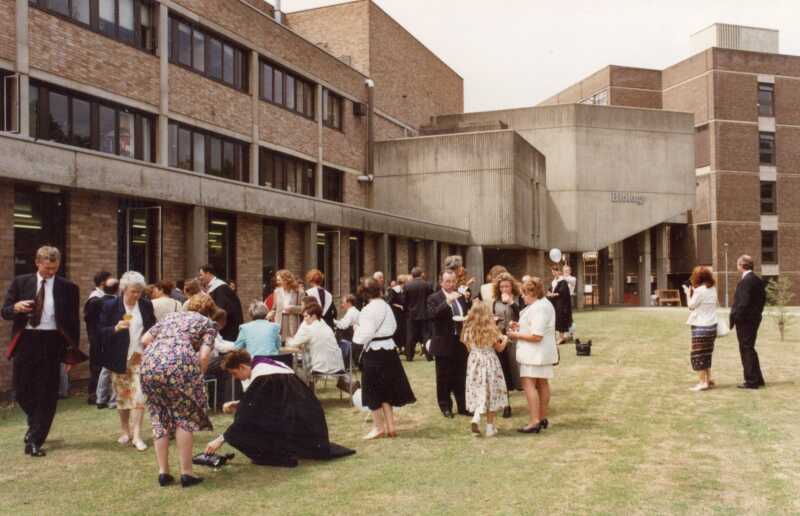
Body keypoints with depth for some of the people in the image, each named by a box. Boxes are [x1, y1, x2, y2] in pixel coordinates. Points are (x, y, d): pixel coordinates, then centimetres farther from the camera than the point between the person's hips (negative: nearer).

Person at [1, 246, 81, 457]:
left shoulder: (68, 288, 1)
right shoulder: (20, 283, 4)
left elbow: (74, 321, 3)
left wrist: (72, 350, -2)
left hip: (52, 343, -1)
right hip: (26, 341, 2)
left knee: (47, 393, -1)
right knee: (22, 390, 9)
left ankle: (35, 441, 7)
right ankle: (36, 424, 38)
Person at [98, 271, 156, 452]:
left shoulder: (146, 306, 2)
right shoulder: (111, 306, -5)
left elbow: (153, 329, 15)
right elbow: (101, 330, -4)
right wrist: (115, 328, -23)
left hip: (140, 358, 0)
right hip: (119, 360, 0)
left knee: (139, 395, -9)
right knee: (122, 396, 11)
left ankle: (136, 435, -6)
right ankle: (125, 431, 27)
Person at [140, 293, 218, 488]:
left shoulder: (170, 316, 30)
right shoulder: (208, 323, 17)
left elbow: (145, 340, 21)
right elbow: (204, 356, 2)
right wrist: (197, 377, 14)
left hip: (149, 365, 5)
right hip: (179, 365, -5)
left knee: (159, 420, 15)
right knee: (184, 419, 8)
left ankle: (163, 473, 18)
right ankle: (186, 473, 9)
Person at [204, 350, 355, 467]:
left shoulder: (262, 379, -19)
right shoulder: (261, 363, 8)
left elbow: (247, 416, -16)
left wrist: (221, 439, -10)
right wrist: (238, 405, 11)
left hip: (297, 424, -9)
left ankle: (281, 456, -7)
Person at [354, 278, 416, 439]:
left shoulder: (369, 309, -17)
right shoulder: (386, 306, 7)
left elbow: (366, 333, -19)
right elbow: (393, 327, 16)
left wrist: (357, 330, -2)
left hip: (374, 351, -8)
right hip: (389, 348, 8)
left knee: (374, 390, 5)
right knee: (386, 389, 16)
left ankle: (379, 427, 12)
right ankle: (390, 426, 19)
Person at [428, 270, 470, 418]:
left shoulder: (460, 297, 12)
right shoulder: (434, 298, -5)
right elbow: (432, 315, -22)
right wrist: (447, 302, -29)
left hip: (460, 343, 4)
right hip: (444, 344, -4)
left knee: (461, 377, 10)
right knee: (444, 378, 4)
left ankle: (463, 406, 20)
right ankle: (445, 406, 16)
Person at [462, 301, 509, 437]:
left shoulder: (468, 329, -3)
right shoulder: (491, 329, -10)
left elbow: (468, 346, 7)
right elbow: (499, 348, -1)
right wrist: (505, 339, 17)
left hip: (474, 363, 2)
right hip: (489, 362, -2)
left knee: (478, 392, 10)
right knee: (490, 393, 7)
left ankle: (476, 418, -12)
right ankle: (490, 426, 13)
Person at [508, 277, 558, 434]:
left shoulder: (538, 309, -22)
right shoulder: (545, 304, 12)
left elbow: (536, 336, -25)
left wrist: (516, 335, -14)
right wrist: (520, 326, 10)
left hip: (535, 354, -11)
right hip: (543, 352, 11)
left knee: (529, 385, -10)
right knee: (542, 384, 16)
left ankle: (534, 421, -13)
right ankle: (543, 418, 25)